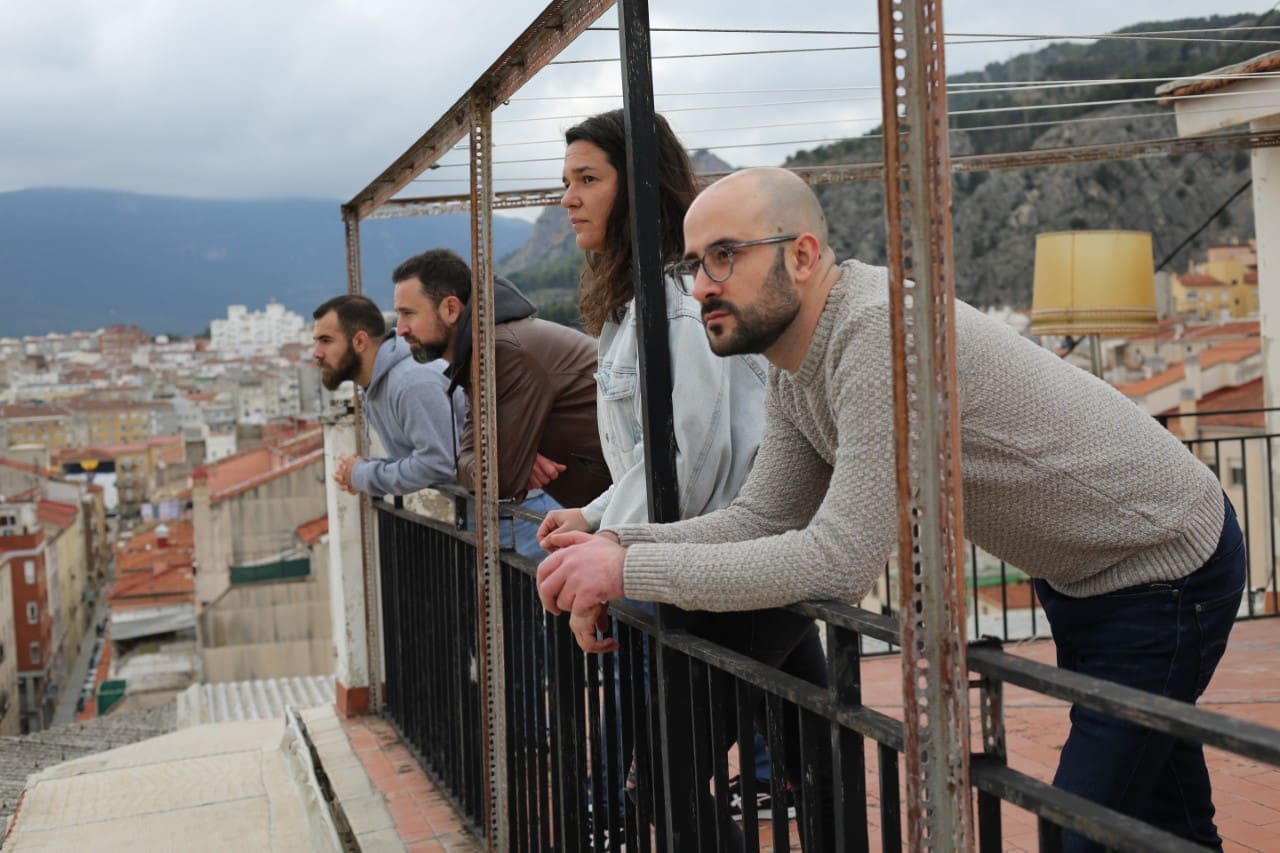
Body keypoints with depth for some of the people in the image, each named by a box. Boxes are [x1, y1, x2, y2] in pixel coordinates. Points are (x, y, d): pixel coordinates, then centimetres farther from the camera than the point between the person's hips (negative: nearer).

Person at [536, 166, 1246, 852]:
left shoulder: (881, 332, -34)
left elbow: (840, 560, -38)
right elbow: (761, 518, -3)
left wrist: (630, 570, -35)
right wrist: (619, 543, -19)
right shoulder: (793, 366, -3)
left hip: (1164, 567, -9)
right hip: (1075, 576, 9)